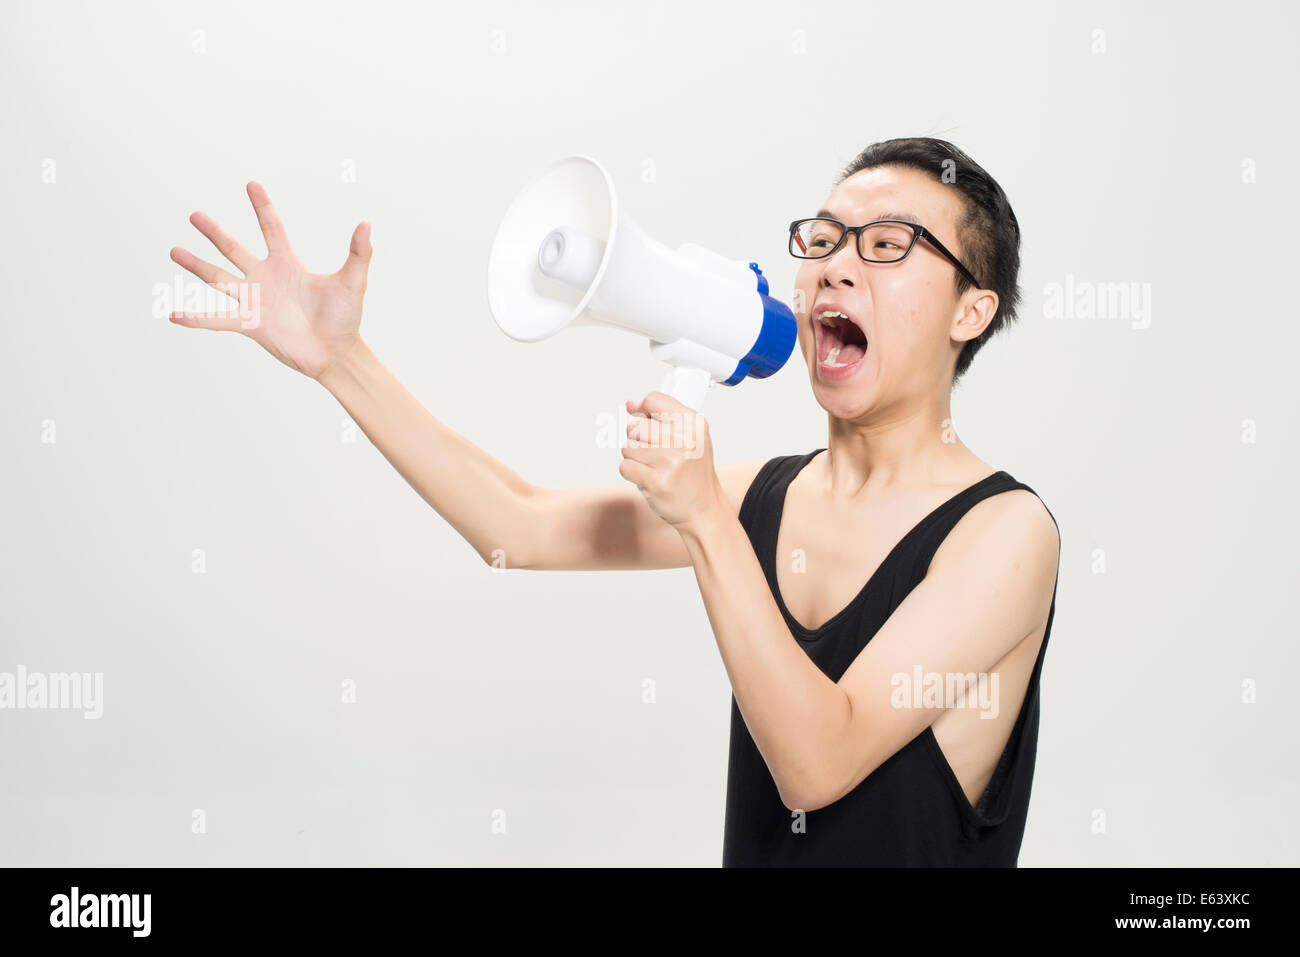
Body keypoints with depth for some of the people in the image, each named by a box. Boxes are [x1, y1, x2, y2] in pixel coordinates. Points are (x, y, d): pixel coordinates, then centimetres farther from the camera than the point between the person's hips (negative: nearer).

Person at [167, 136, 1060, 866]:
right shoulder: (768, 492, 2)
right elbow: (519, 525, -2)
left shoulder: (1004, 530, -14)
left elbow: (817, 761, -20)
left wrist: (705, 524, -24)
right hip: (755, 848, 4)